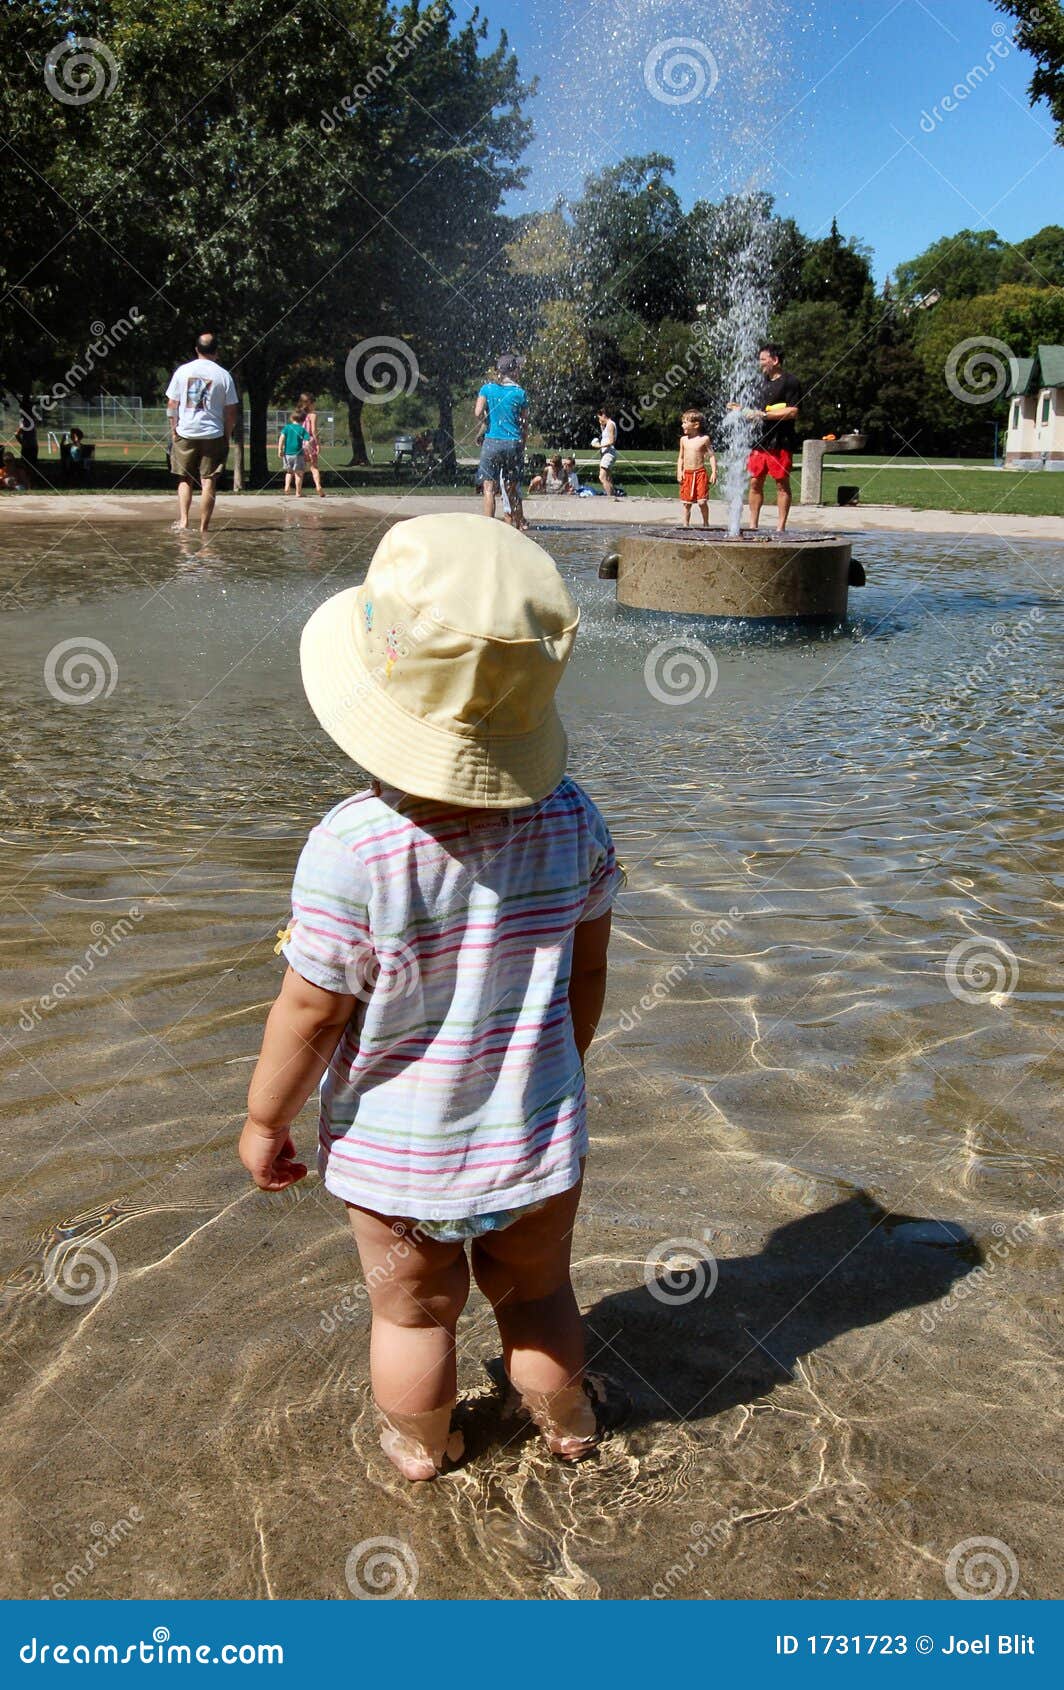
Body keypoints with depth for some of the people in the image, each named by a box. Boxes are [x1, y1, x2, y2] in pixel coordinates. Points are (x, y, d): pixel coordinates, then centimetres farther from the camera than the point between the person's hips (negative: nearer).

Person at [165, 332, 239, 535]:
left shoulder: (182, 371, 3)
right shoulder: (224, 375, -1)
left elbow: (172, 404, 3)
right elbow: (231, 411, -1)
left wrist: (173, 430, 11)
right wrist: (227, 437, 8)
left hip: (185, 433, 1)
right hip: (213, 434, -1)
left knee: (185, 479, 12)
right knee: (208, 482, 2)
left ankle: (183, 519, -3)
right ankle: (204, 527, 1)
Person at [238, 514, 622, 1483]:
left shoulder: (352, 849, -28)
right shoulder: (570, 819, -15)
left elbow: (311, 1011, -18)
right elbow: (588, 970, -3)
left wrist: (266, 1121, -1)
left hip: (395, 1154, -2)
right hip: (538, 1136, 3)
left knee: (411, 1312, 23)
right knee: (537, 1293, 28)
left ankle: (418, 1445, 49)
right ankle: (566, 1423, 52)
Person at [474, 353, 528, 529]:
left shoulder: (487, 388, 1)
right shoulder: (520, 393, 2)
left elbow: (478, 413, -9)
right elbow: (524, 424, 6)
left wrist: (487, 421, 12)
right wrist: (522, 447, 16)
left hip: (492, 442, -1)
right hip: (513, 443, 1)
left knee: (489, 488, -4)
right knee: (511, 489, 13)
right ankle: (518, 523, 20)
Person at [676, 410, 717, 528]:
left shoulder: (704, 439, -3)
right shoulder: (683, 439, 9)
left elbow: (712, 456, -1)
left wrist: (714, 472, -9)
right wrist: (679, 471, 3)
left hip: (700, 473, -4)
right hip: (687, 474, 4)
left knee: (702, 501, -8)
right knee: (686, 502, 5)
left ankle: (706, 523, 9)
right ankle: (686, 524, 14)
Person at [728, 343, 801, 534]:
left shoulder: (790, 382, -5)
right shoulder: (764, 380, 19)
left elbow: (792, 412, -14)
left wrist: (764, 415, -16)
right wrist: (741, 410, 13)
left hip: (780, 443, -7)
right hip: (760, 439, 7)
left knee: (782, 485, -2)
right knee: (755, 482, 5)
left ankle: (781, 527, 0)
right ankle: (753, 526, 11)